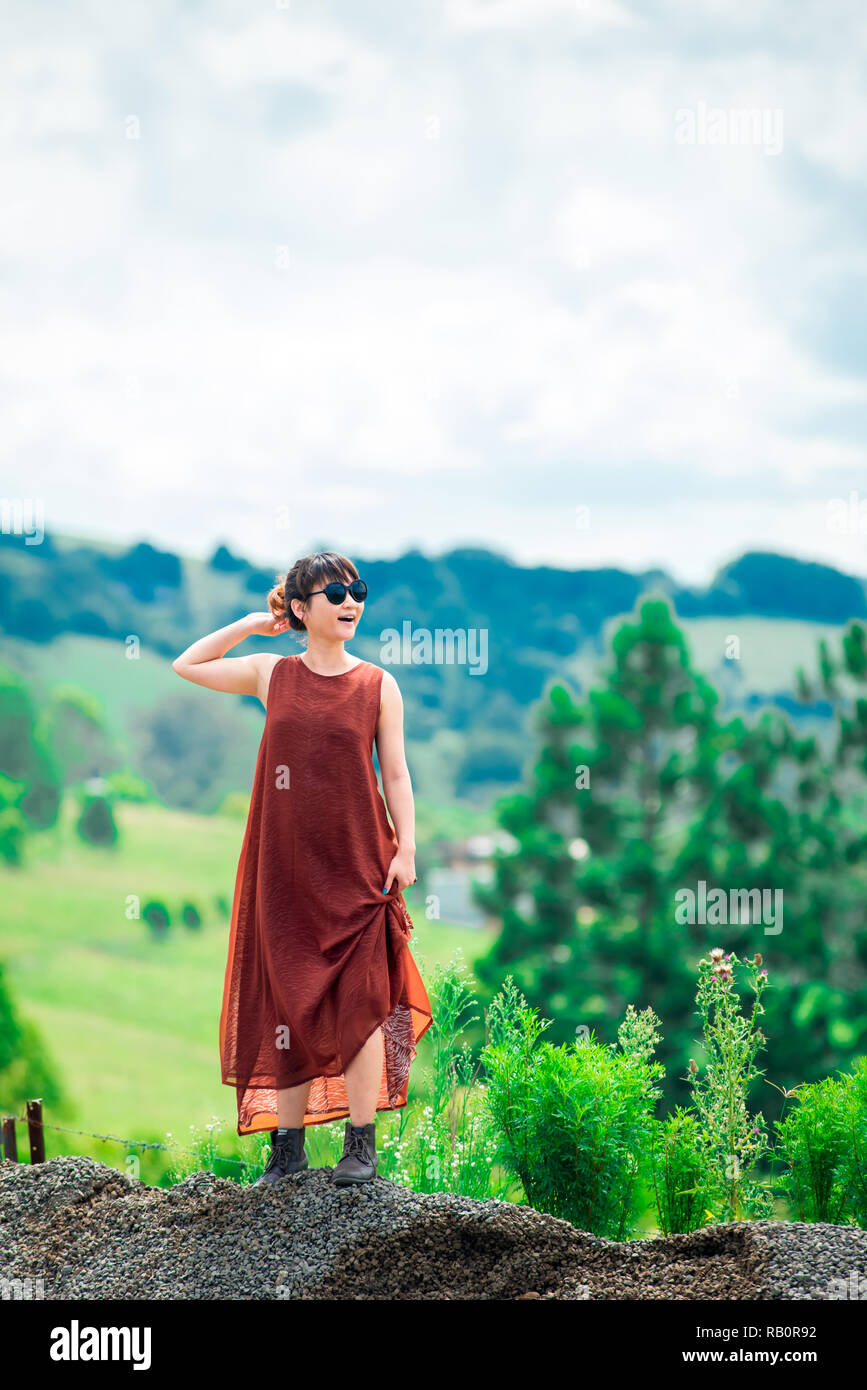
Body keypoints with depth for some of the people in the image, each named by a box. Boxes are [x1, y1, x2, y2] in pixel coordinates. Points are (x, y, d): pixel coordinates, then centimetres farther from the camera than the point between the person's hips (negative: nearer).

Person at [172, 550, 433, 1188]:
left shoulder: (378, 685, 1)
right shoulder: (271, 674, 6)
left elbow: (396, 775, 3)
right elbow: (186, 666, 16)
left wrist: (406, 849, -6)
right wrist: (251, 624, 11)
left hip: (356, 860, -2)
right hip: (286, 860, 2)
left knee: (358, 1002, -3)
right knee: (289, 1000, 5)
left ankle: (361, 1146, 5)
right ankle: (288, 1147, 13)